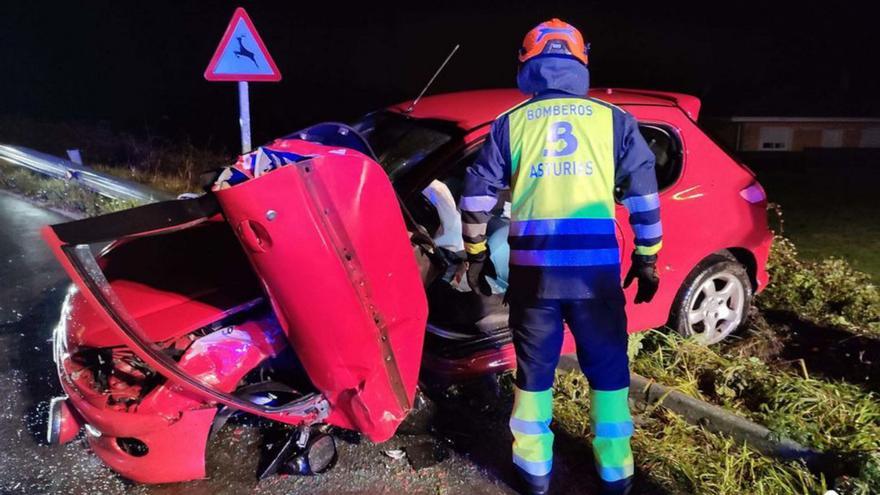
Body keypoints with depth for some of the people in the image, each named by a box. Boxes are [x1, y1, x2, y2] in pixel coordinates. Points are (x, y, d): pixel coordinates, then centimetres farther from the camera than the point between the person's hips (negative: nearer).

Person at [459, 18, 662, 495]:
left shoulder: (510, 123, 7)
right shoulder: (613, 119, 7)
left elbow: (477, 193, 6)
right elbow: (644, 194, 5)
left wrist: (476, 254, 17)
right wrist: (647, 259, 12)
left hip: (533, 270, 0)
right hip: (597, 270, 0)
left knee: (535, 369, 15)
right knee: (608, 368, 15)